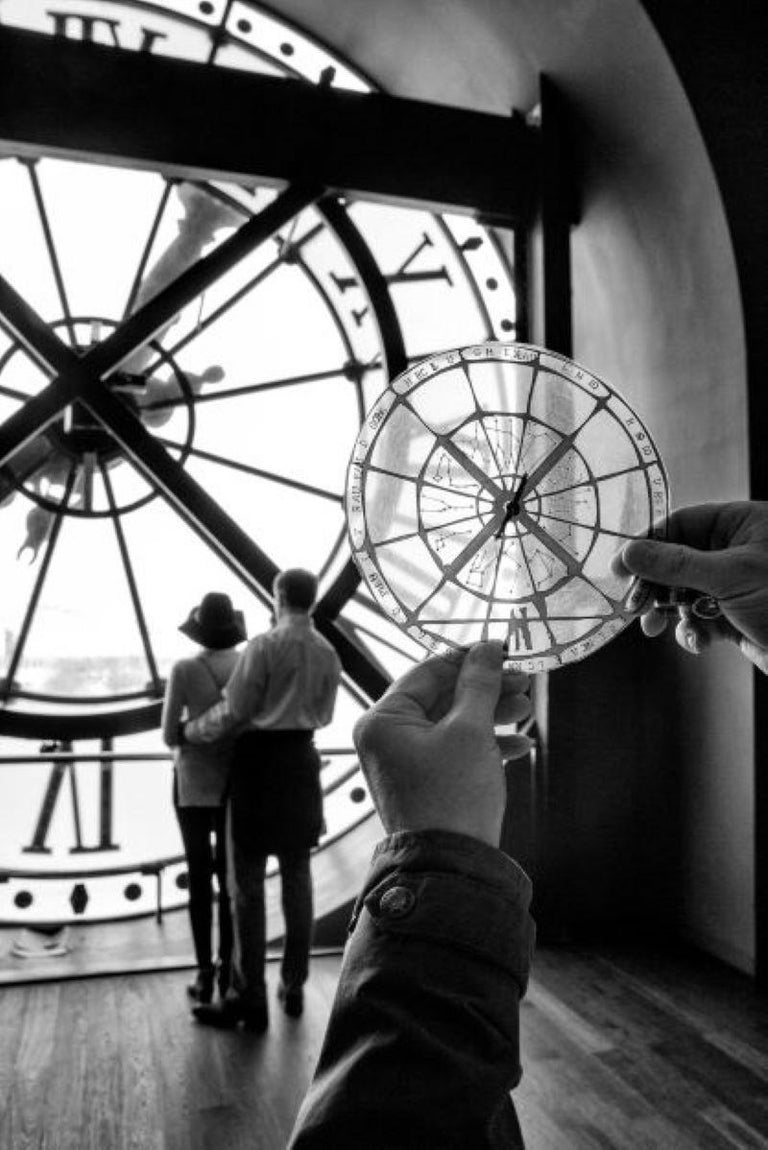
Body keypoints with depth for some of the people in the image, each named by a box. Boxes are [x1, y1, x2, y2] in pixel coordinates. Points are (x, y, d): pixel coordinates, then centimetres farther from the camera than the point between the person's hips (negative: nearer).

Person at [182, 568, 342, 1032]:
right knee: (298, 878, 15)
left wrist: (193, 731, 4)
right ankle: (294, 986, 24)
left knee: (248, 884, 3)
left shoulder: (265, 646, -14)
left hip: (260, 759, -6)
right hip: (302, 761, 6)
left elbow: (233, 711, -12)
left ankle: (250, 999, 9)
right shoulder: (329, 654, 3)